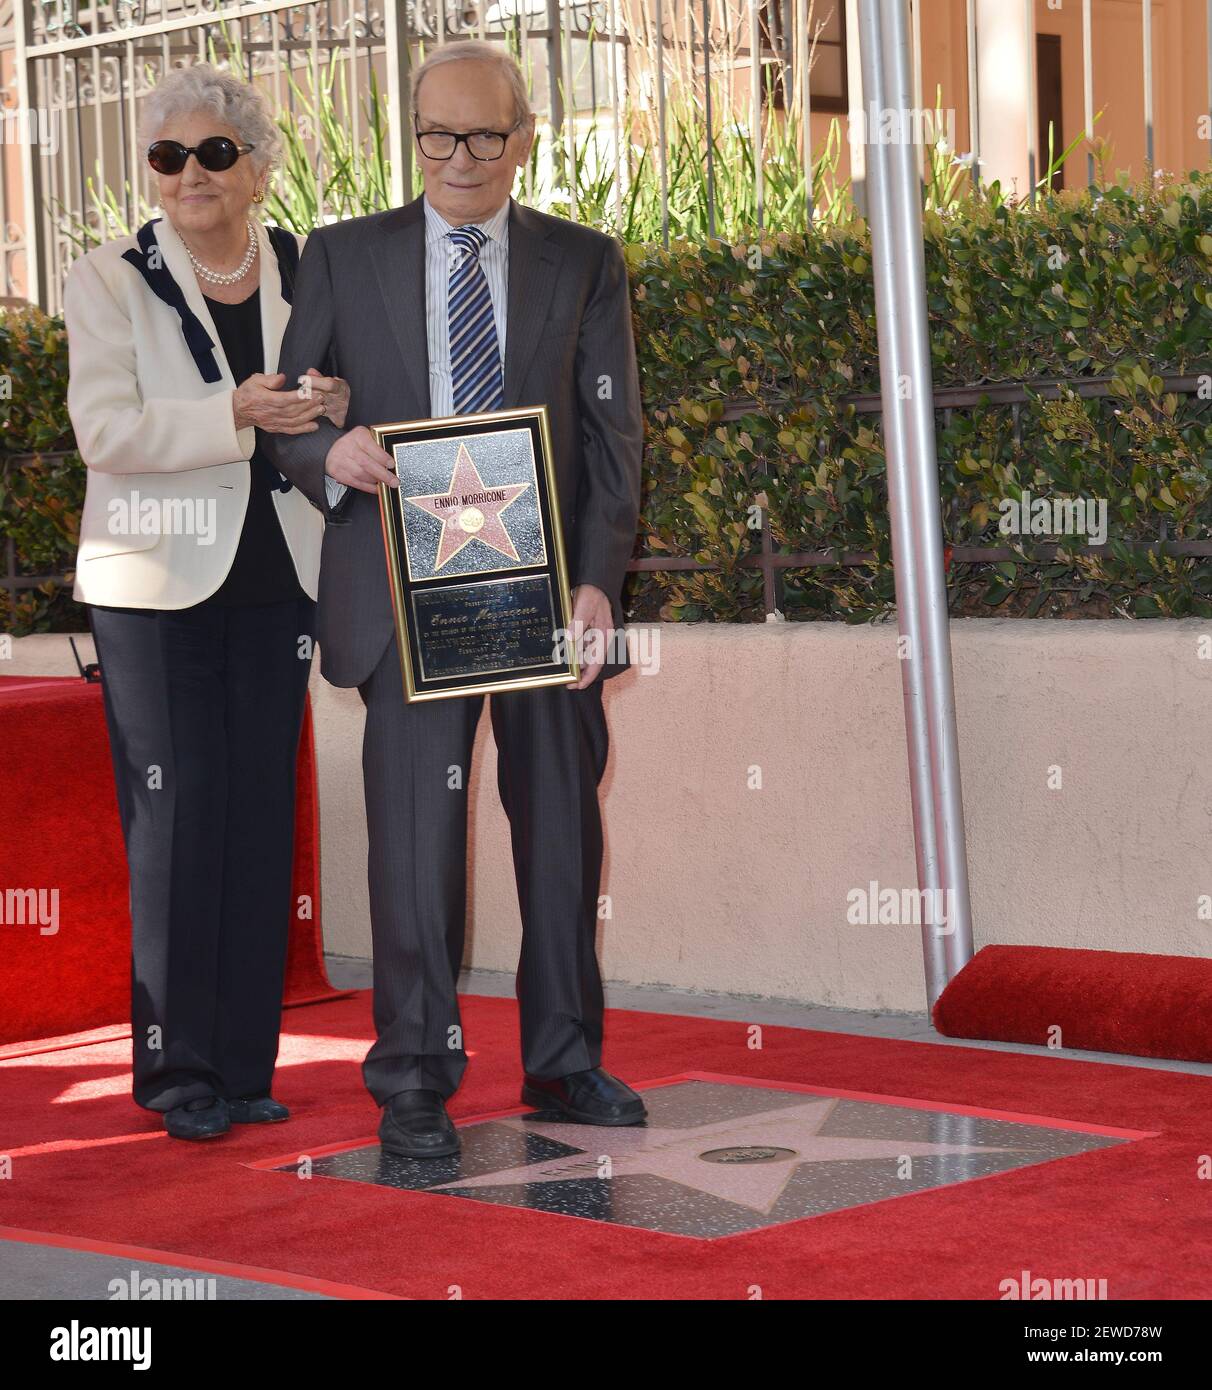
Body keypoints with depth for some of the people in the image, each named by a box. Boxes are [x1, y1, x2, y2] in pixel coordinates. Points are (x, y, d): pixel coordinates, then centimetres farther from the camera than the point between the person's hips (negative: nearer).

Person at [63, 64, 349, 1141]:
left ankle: (247, 1062, 13)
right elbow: (105, 428, -11)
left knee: (264, 812, 4)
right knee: (178, 814, -6)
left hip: (275, 579, 4)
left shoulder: (306, 275, 10)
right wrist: (237, 416, -22)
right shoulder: (110, 282, 0)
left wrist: (336, 406, -4)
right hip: (157, 585, -3)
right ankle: (179, 1070, 2)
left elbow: (350, 395, 19)